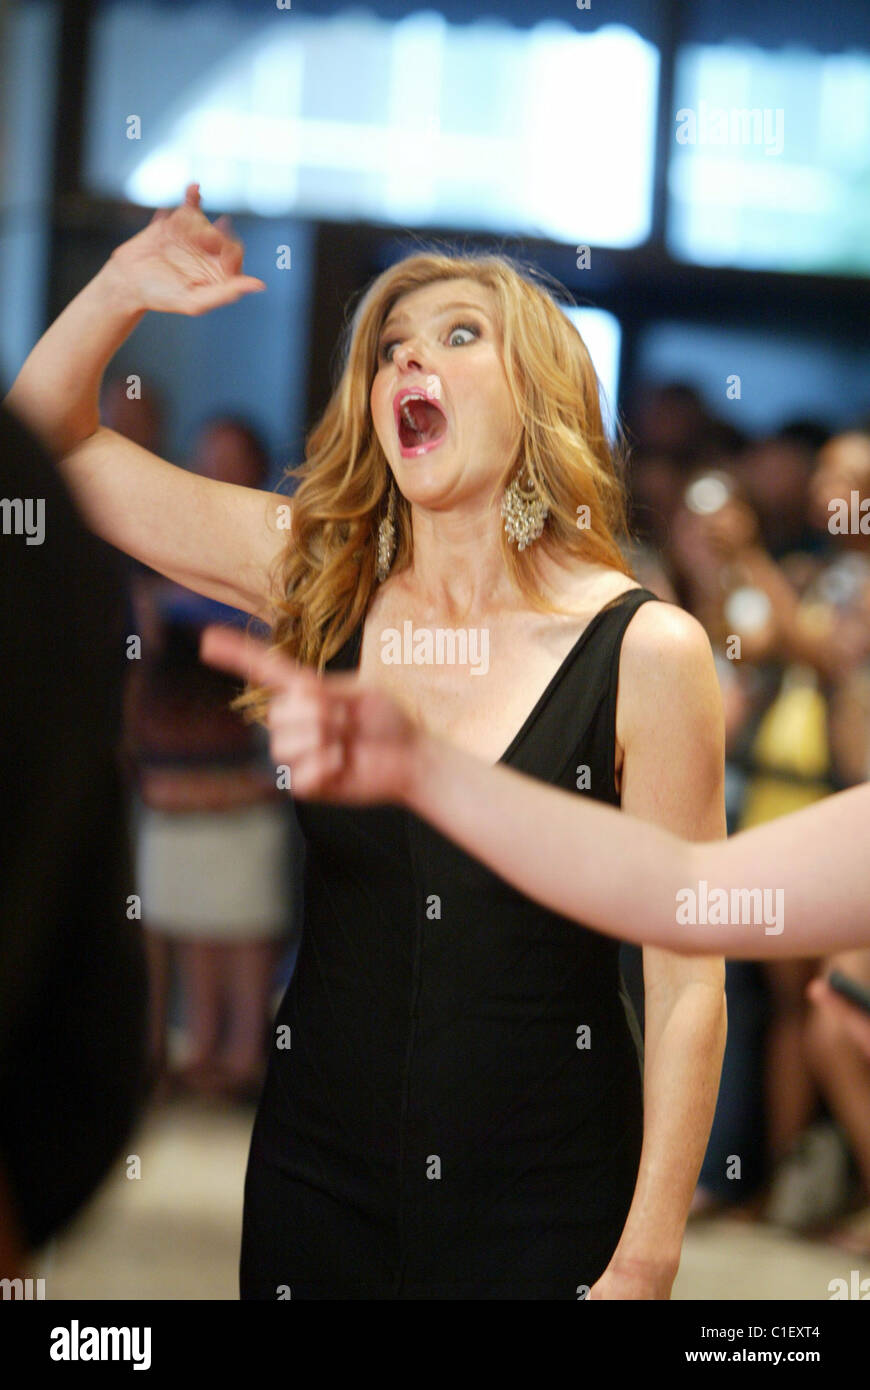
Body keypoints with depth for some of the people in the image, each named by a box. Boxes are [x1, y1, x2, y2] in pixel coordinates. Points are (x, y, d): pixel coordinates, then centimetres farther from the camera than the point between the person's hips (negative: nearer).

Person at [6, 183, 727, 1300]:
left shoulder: (647, 651, -11)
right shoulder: (319, 581, 0)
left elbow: (688, 982, -9)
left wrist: (647, 1264, -11)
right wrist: (125, 287, -10)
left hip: (548, 1205, -3)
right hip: (320, 1174, 3)